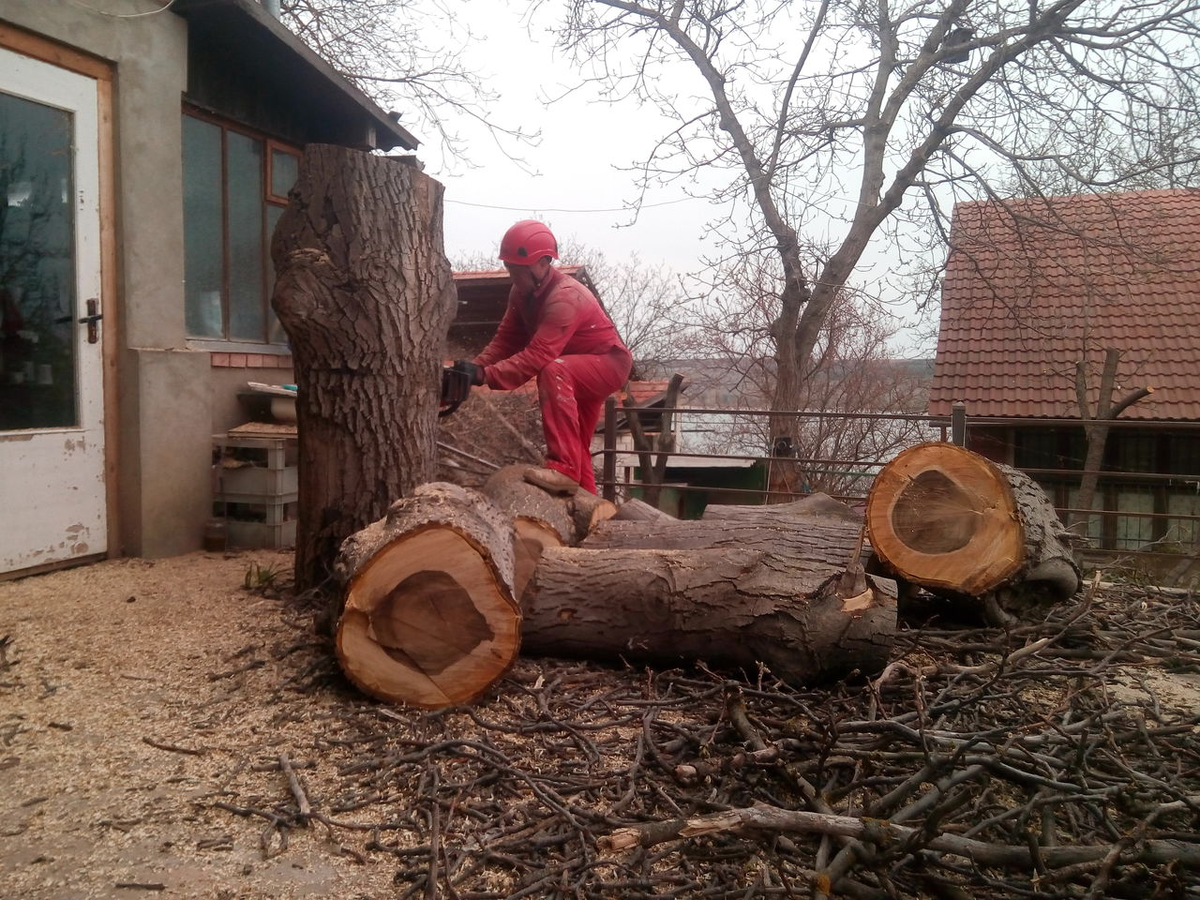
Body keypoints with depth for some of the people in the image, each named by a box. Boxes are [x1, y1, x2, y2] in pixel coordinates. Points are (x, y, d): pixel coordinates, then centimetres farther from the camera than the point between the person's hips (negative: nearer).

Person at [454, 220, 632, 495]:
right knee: (576, 446, 14)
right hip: (581, 371, 10)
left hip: (609, 363, -9)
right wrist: (475, 366, -23)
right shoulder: (522, 292, -6)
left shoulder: (565, 298, -33)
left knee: (554, 371, -37)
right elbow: (506, 341, -6)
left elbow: (537, 355, -40)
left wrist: (485, 376, -43)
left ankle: (564, 468, -40)